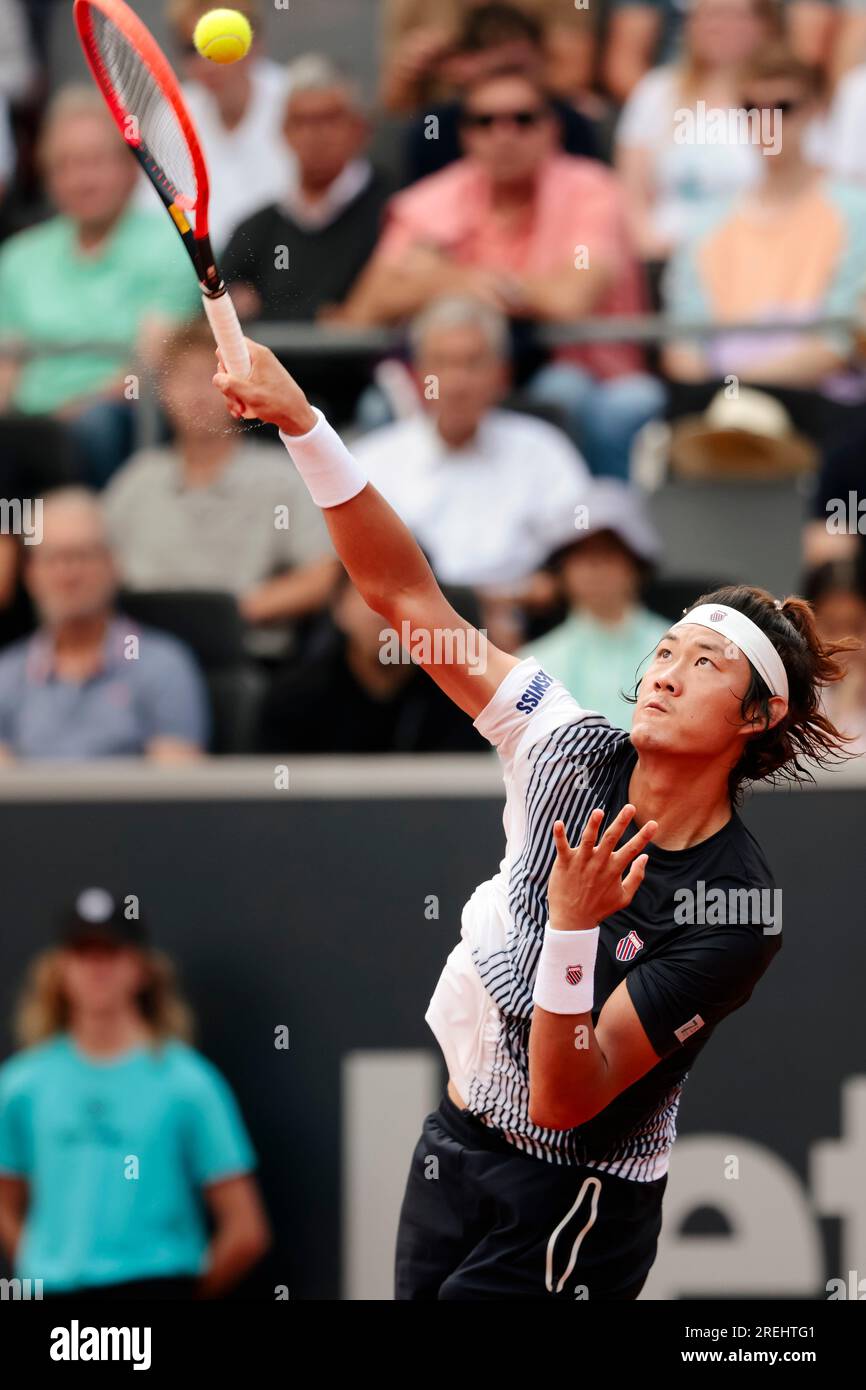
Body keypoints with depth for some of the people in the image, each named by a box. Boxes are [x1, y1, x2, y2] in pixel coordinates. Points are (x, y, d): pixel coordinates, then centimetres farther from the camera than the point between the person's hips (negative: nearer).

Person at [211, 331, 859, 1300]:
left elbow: (566, 1102, -24)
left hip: (568, 1201, -6)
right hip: (450, 1148, 6)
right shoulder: (572, 752, -7)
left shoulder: (733, 914, -22)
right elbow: (405, 596, -6)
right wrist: (300, 421, -14)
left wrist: (573, 930, -37)